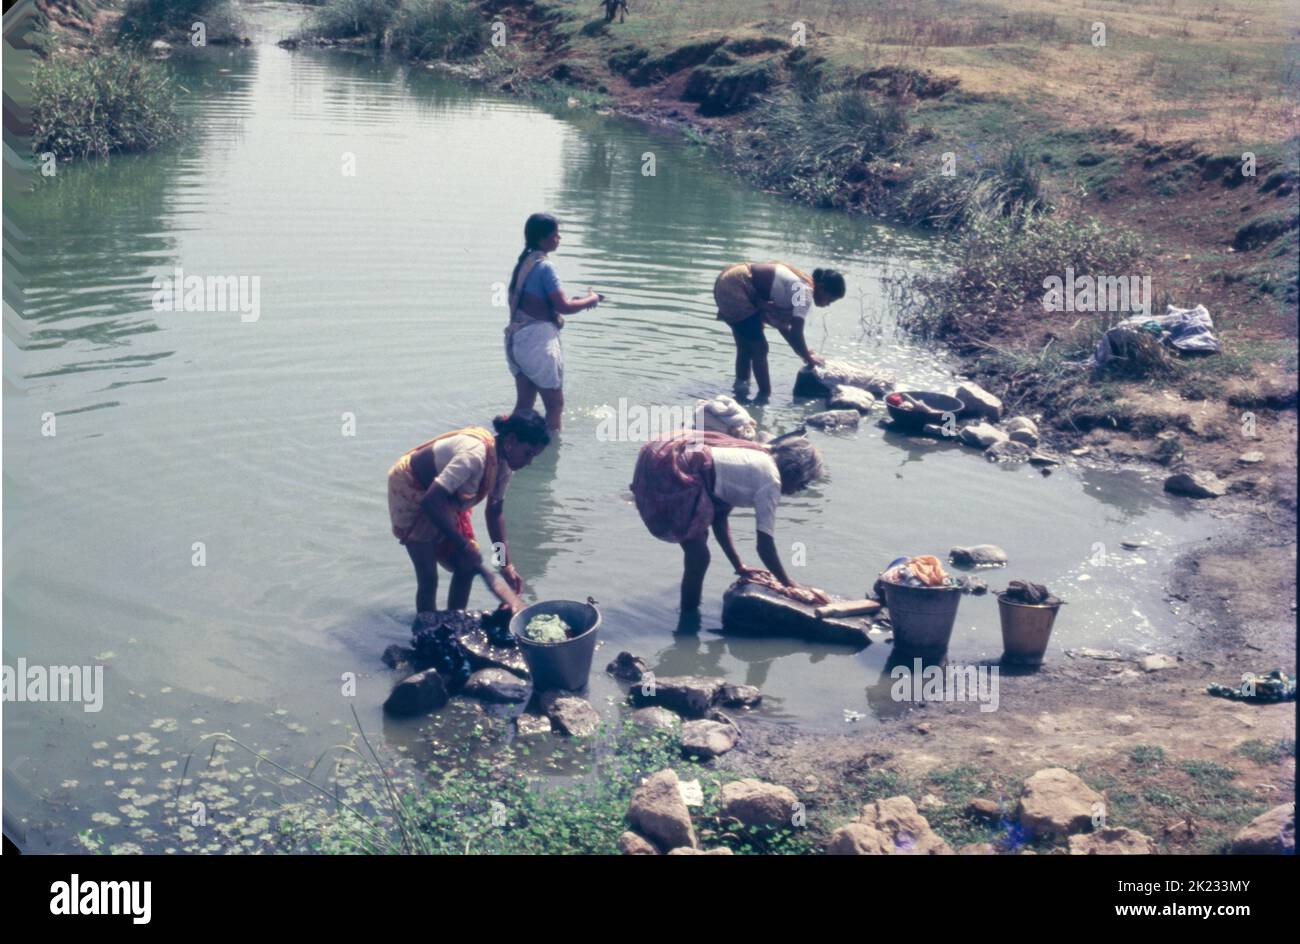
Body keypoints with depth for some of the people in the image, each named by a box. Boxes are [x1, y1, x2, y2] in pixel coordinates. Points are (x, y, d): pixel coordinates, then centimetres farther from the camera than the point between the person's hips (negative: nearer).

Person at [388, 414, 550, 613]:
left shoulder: (504, 461, -10)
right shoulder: (475, 455, -37)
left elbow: (495, 513, 0)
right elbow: (431, 501, -41)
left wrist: (506, 565, -5)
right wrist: (463, 544, -34)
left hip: (446, 496, 8)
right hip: (410, 490, -8)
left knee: (467, 566, 6)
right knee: (428, 577, -10)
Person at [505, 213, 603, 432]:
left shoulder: (524, 262, 12)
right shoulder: (544, 266, -15)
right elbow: (564, 306, -18)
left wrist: (580, 299, 16)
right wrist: (590, 300, -1)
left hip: (517, 339, 9)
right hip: (538, 339, -9)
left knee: (524, 402, 14)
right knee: (555, 404, 1)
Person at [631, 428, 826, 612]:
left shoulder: (756, 461, 21)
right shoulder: (770, 480, -5)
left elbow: (719, 519, 25)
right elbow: (765, 546, -5)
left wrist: (740, 568, 28)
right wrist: (790, 585, 6)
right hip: (672, 469, -11)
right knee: (698, 556, -4)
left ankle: (689, 612, 37)